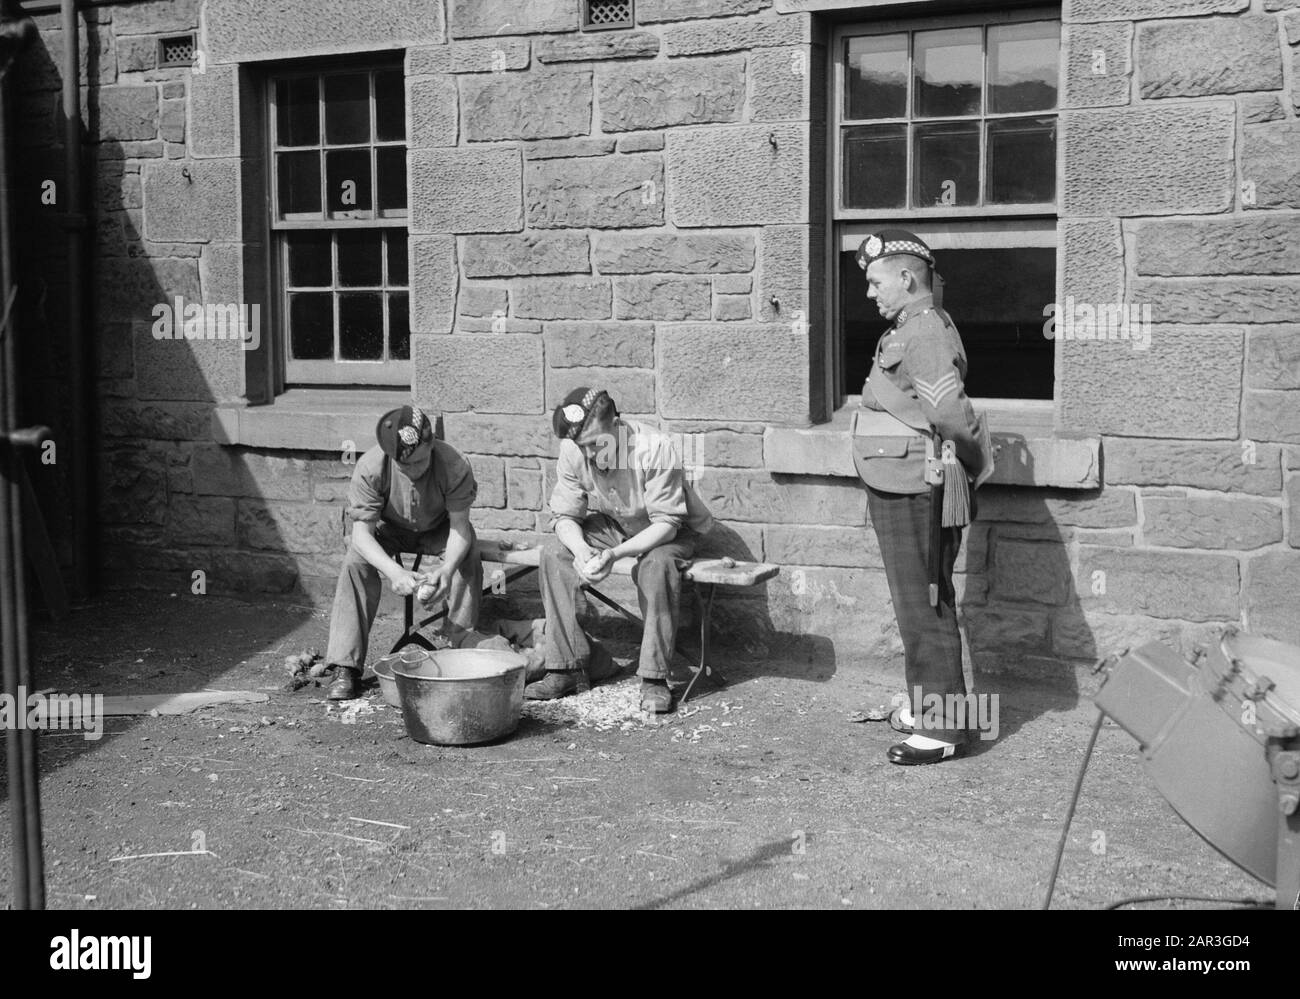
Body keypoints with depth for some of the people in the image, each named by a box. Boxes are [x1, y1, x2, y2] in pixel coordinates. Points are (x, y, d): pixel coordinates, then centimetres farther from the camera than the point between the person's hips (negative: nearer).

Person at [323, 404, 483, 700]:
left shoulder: (454, 466, -32)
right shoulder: (369, 468, -32)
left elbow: (460, 525, -29)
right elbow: (361, 531, -31)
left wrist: (447, 569, -50)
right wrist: (394, 571, -50)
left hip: (438, 529, 0)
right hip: (387, 529, 0)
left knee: (468, 558, -30)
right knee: (355, 562, -27)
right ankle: (345, 668, -24)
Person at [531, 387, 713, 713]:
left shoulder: (655, 449, -33)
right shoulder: (572, 452, -18)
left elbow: (666, 523, -31)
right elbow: (565, 516, -12)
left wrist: (616, 554, -44)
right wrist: (581, 550, -35)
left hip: (672, 530, -5)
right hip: (612, 525, 5)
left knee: (656, 564, -37)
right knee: (554, 553, -17)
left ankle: (655, 679, -27)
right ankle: (568, 668, -13)